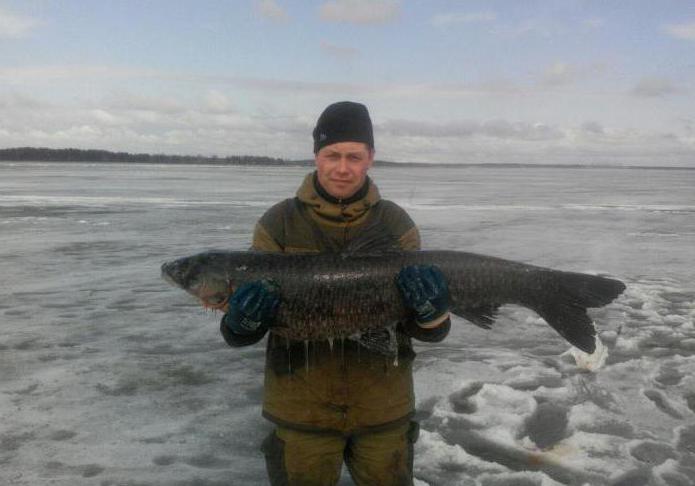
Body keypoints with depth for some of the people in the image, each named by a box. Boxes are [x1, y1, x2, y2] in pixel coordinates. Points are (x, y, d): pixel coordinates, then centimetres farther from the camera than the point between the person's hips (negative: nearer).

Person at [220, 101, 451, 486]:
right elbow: (237, 333, -4)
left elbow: (427, 332, -4)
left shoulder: (396, 224, -4)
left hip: (383, 408, 2)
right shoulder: (278, 224, -7)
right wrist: (243, 322, -26)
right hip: (301, 410, -1)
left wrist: (431, 311, -26)